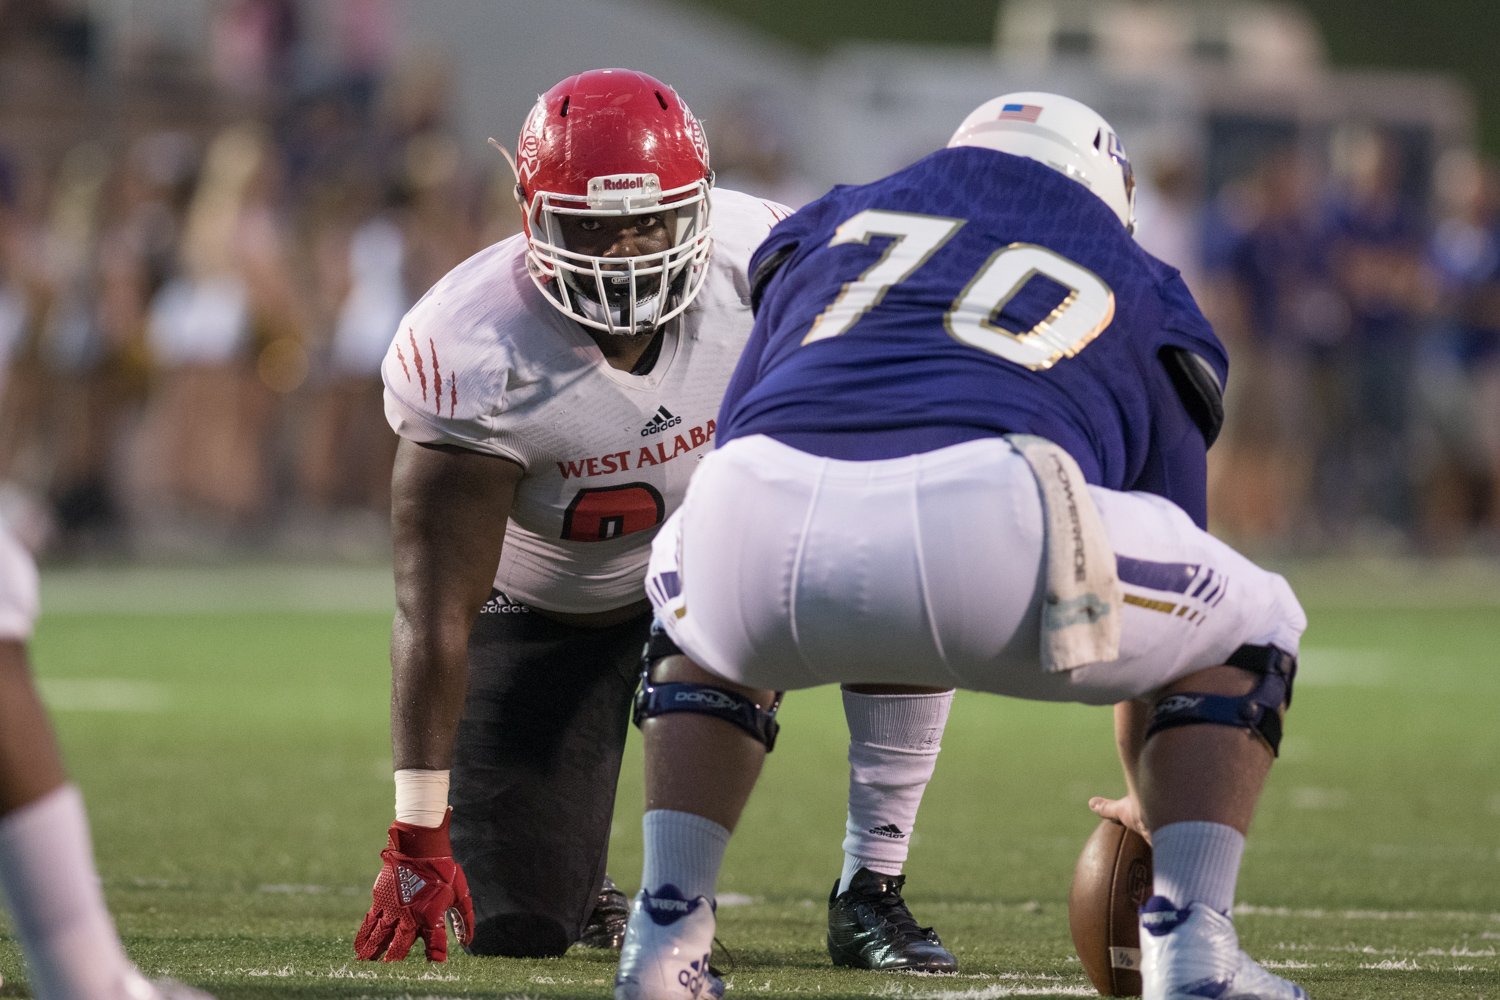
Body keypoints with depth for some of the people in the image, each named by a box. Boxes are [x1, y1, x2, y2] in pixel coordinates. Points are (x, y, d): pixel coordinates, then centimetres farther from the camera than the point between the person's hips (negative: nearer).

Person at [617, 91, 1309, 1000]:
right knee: (1249, 628, 26)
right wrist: (1150, 803, 55)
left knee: (699, 610, 41)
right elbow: (1158, 616, 40)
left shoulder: (835, 226, 38)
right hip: (982, 531, -3)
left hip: (764, 517, 3)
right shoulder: (1139, 300, 34)